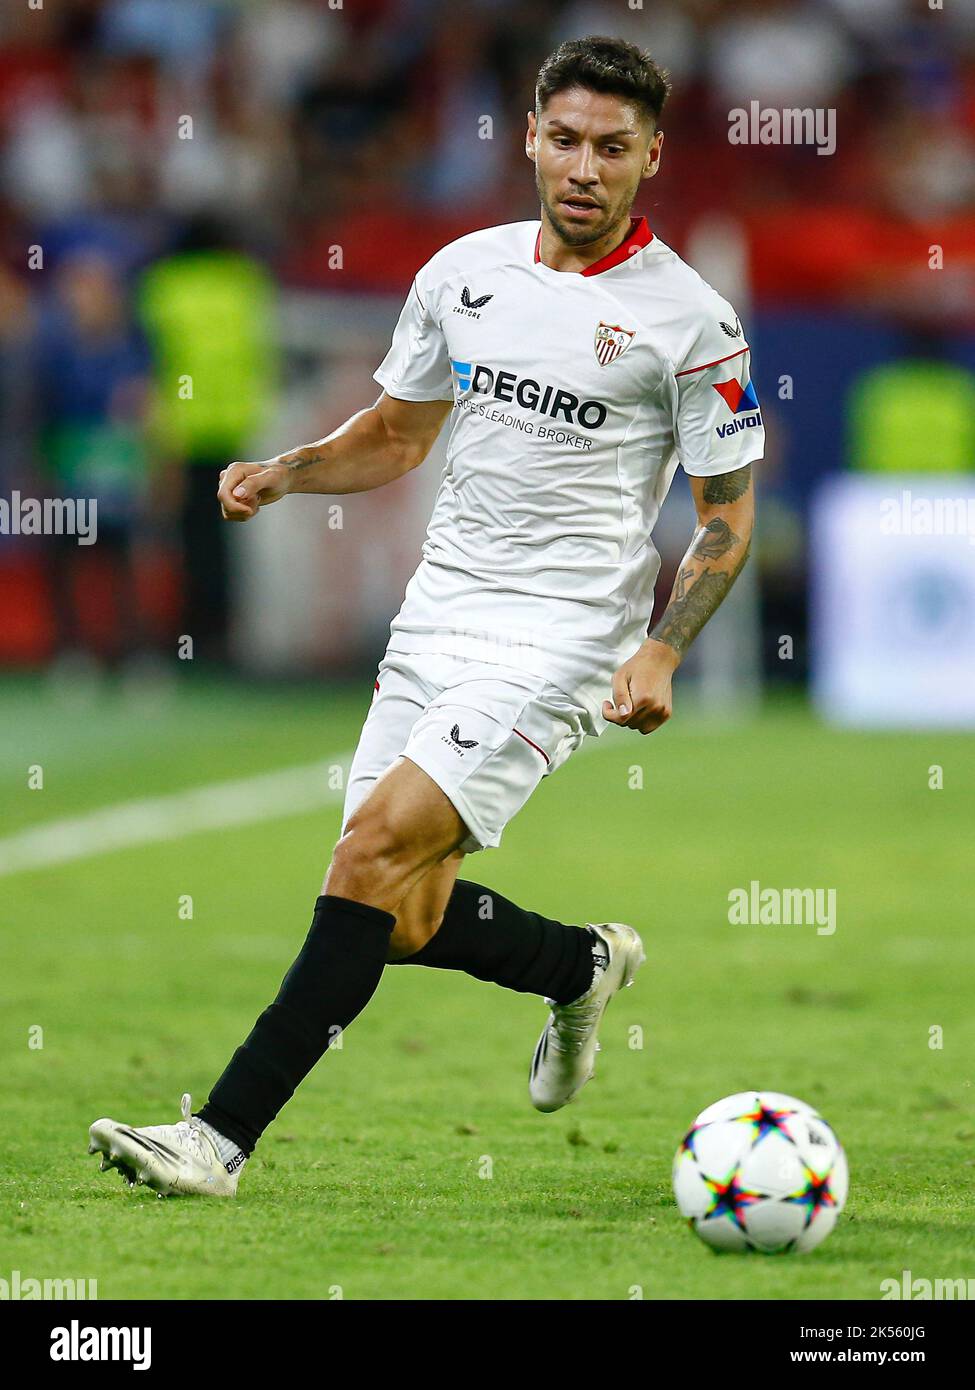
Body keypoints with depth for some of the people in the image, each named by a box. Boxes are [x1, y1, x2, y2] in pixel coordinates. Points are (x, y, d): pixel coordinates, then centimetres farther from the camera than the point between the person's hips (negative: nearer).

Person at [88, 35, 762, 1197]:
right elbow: (398, 433, 21)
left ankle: (223, 1135, -19)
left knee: (373, 851, -20)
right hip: (438, 613, 6)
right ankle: (583, 965, 37)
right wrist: (282, 473, 2)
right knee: (403, 920, 4)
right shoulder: (464, 271, 7)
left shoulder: (689, 318, -7)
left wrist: (662, 652, -14)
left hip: (561, 638, -6)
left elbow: (728, 510, -1)